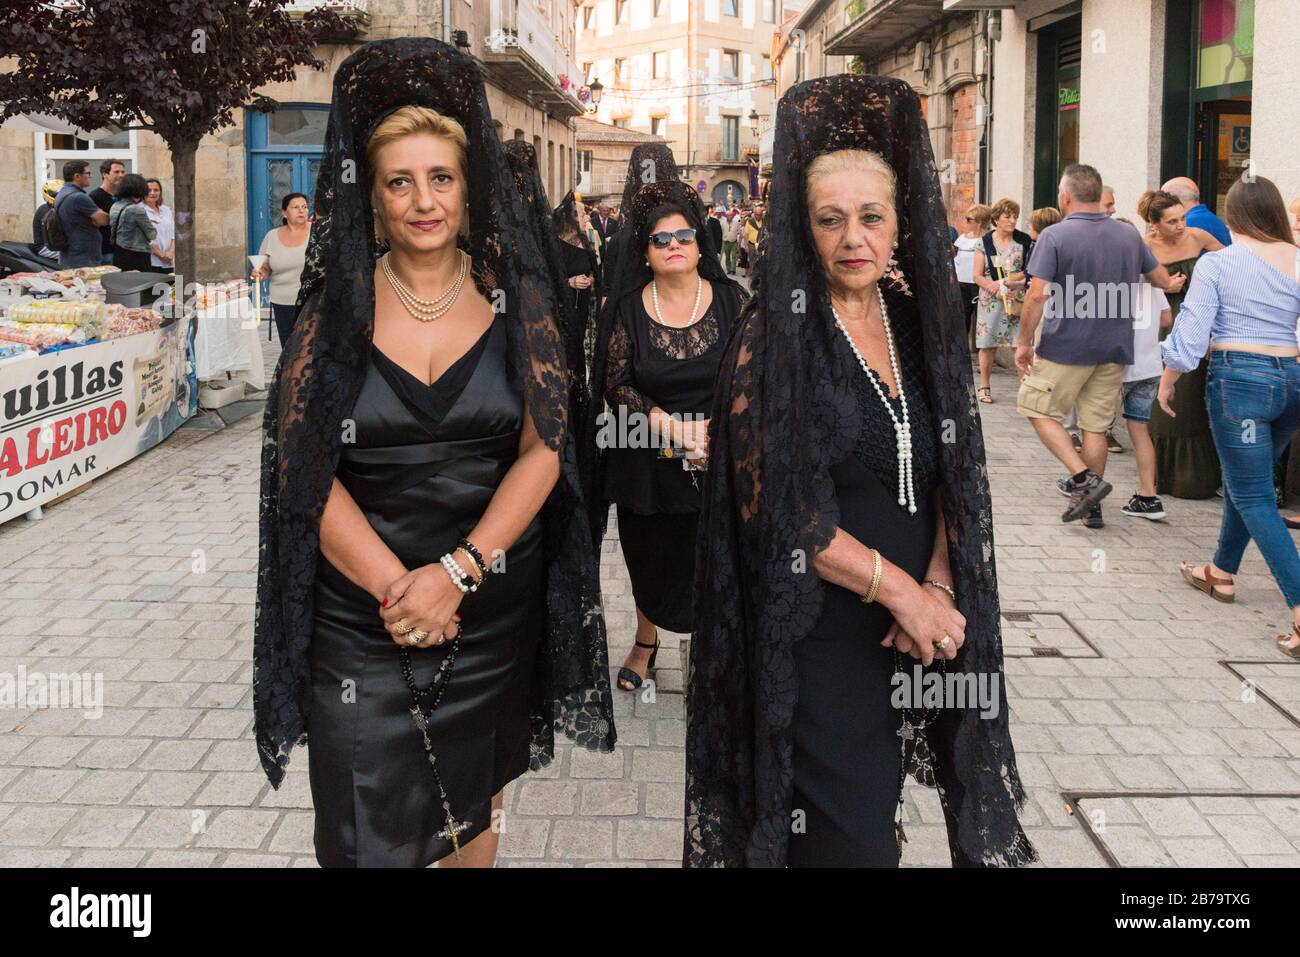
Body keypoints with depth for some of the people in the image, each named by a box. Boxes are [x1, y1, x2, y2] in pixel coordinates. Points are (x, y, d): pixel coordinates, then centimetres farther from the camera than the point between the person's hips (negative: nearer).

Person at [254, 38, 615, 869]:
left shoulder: (515, 296, 0)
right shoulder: (338, 305, -1)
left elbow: (544, 449, -5)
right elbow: (305, 469, -6)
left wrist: (457, 572, -15)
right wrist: (398, 586, -16)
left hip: (495, 605, 1)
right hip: (360, 618, -1)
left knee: (476, 800, 18)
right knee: (369, 835, 1)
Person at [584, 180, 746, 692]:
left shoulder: (730, 299, -1)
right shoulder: (629, 308, -2)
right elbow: (615, 382, -3)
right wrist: (672, 426, -17)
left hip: (720, 457, 0)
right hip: (647, 459, 1)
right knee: (649, 559, 16)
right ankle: (646, 641, 40)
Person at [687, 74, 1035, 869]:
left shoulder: (920, 323, 6)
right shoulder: (773, 337, -11)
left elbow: (952, 475, 7)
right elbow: (777, 507, -16)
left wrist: (937, 583, -9)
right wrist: (899, 589, -15)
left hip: (921, 618, 5)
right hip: (821, 631, -5)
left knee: (878, 809, 17)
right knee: (850, 837, 2)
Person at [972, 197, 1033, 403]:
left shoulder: (1024, 241, 3)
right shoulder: (985, 242, 2)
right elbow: (976, 275, -1)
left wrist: (1006, 281, -10)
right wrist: (996, 289, -14)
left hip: (1018, 300, 0)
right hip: (990, 300, 0)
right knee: (988, 344, 4)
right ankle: (984, 386, 16)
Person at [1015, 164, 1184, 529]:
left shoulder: (1055, 236, -11)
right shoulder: (1128, 235, 6)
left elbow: (1037, 295, -18)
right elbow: (1164, 281, 16)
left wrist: (1024, 342, -8)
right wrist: (1172, 284, 39)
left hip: (1066, 346, -5)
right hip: (1115, 348, 6)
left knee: (1036, 407, 10)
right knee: (1096, 424, 12)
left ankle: (1084, 478, -4)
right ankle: (1091, 506, 18)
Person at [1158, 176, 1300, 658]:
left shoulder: (1217, 264, -7)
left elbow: (1191, 334, -8)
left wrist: (1168, 381, 4)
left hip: (1239, 378, -5)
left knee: (1254, 498, -2)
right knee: (1242, 481, 24)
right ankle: (1221, 572, 39)